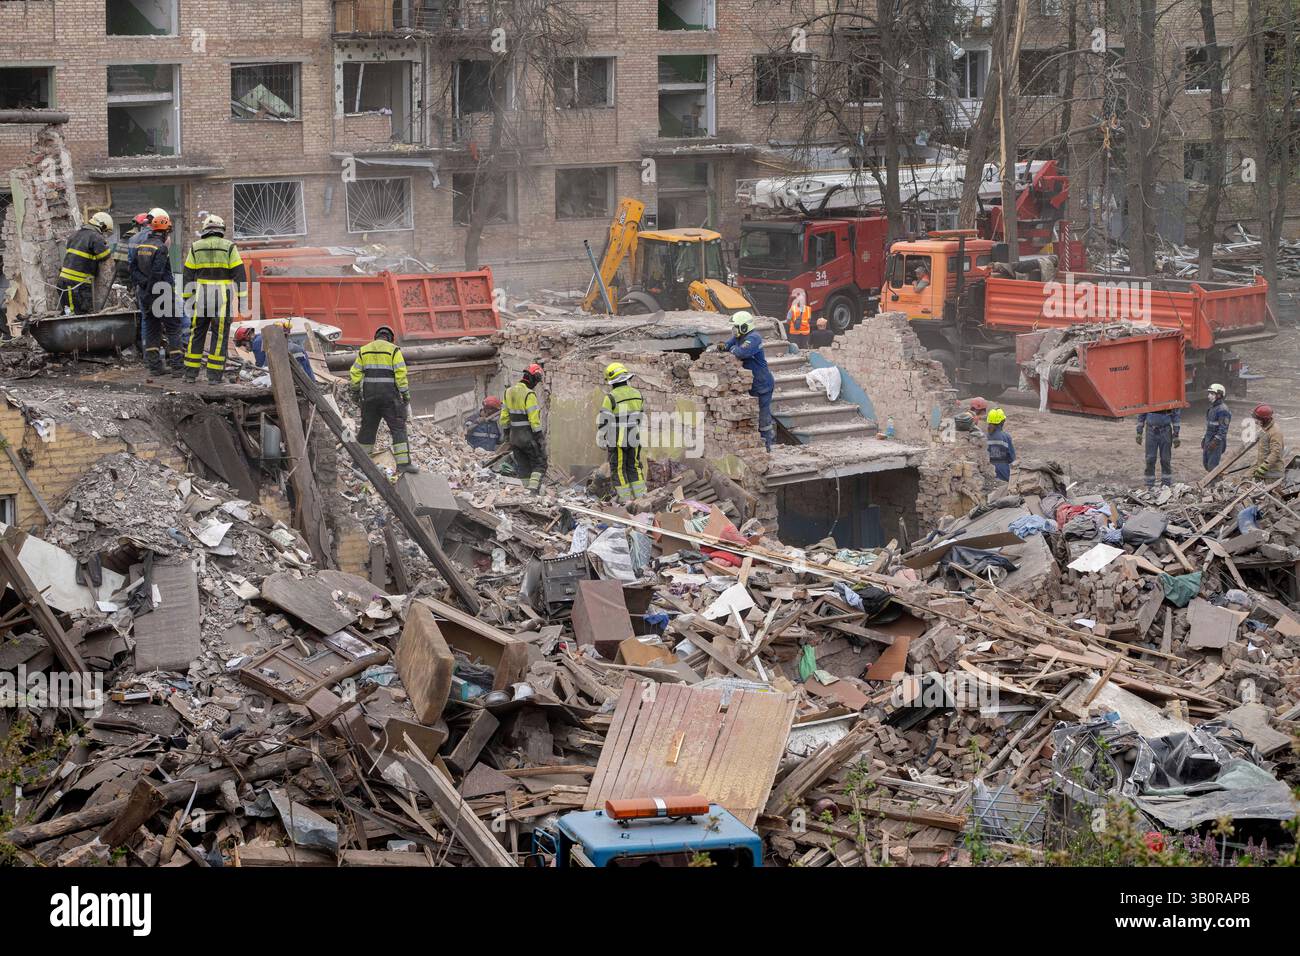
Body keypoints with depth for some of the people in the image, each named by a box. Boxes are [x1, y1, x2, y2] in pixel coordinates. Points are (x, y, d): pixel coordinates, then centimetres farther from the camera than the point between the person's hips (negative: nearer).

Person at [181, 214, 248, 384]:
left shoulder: (196, 247, 7)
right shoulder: (229, 247, 0)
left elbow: (188, 275, 7)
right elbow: (240, 274, -5)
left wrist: (187, 299, 11)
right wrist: (242, 300, -3)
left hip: (201, 296, 2)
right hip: (223, 298, -2)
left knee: (197, 333, 11)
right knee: (219, 335, 3)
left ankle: (191, 373, 9)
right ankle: (214, 374, 0)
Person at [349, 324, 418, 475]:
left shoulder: (364, 350, 11)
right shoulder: (393, 350, -2)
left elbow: (355, 373, 10)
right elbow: (401, 374, -9)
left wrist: (355, 392, 20)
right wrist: (406, 395, -4)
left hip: (369, 394, 4)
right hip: (389, 395, -4)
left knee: (368, 427, 15)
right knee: (398, 428, -3)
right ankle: (403, 463, -10)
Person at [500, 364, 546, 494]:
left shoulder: (509, 392, 7)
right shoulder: (529, 394, -18)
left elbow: (504, 416, 12)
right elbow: (534, 419, -19)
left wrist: (507, 432, 20)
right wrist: (540, 437, -13)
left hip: (514, 436, 7)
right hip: (529, 436, -7)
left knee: (523, 467, 13)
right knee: (539, 463, 3)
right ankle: (534, 489, -12)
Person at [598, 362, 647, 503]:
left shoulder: (611, 397, -17)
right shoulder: (636, 394, 2)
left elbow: (603, 421, -16)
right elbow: (641, 416, 13)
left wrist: (600, 441, -6)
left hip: (617, 440, -5)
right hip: (633, 438, 5)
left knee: (618, 469, 5)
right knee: (634, 466, 16)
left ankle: (625, 498, 6)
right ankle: (640, 495, 14)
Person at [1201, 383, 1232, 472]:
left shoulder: (1223, 410, -17)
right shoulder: (1213, 407, 13)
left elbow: (1223, 429, -22)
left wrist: (1215, 441, -26)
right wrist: (1204, 439, 21)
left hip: (1217, 441, -10)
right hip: (1209, 439, 10)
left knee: (1212, 465, -9)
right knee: (1205, 462, 14)